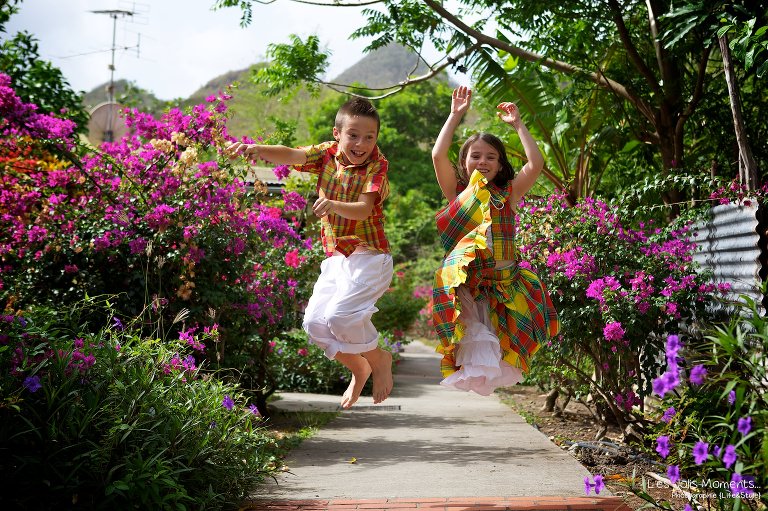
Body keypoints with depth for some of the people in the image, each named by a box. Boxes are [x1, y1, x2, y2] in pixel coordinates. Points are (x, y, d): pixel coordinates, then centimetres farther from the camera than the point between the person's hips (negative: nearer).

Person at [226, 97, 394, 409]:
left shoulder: (376, 164, -10)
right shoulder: (327, 153, 3)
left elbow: (363, 210, -22)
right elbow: (291, 155, -14)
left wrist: (334, 205, -42)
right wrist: (255, 149, -32)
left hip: (369, 255, -6)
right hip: (336, 257, 6)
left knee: (340, 315, -22)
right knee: (315, 322, -3)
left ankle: (380, 360, 7)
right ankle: (359, 369, 22)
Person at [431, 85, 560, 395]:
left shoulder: (508, 194, 10)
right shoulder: (457, 192, 8)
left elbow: (536, 164, -1)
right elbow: (438, 155, -4)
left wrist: (518, 125, 4)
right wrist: (455, 116, 1)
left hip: (504, 279, 1)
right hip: (465, 278, -1)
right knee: (472, 332, -12)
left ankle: (499, 367, 9)